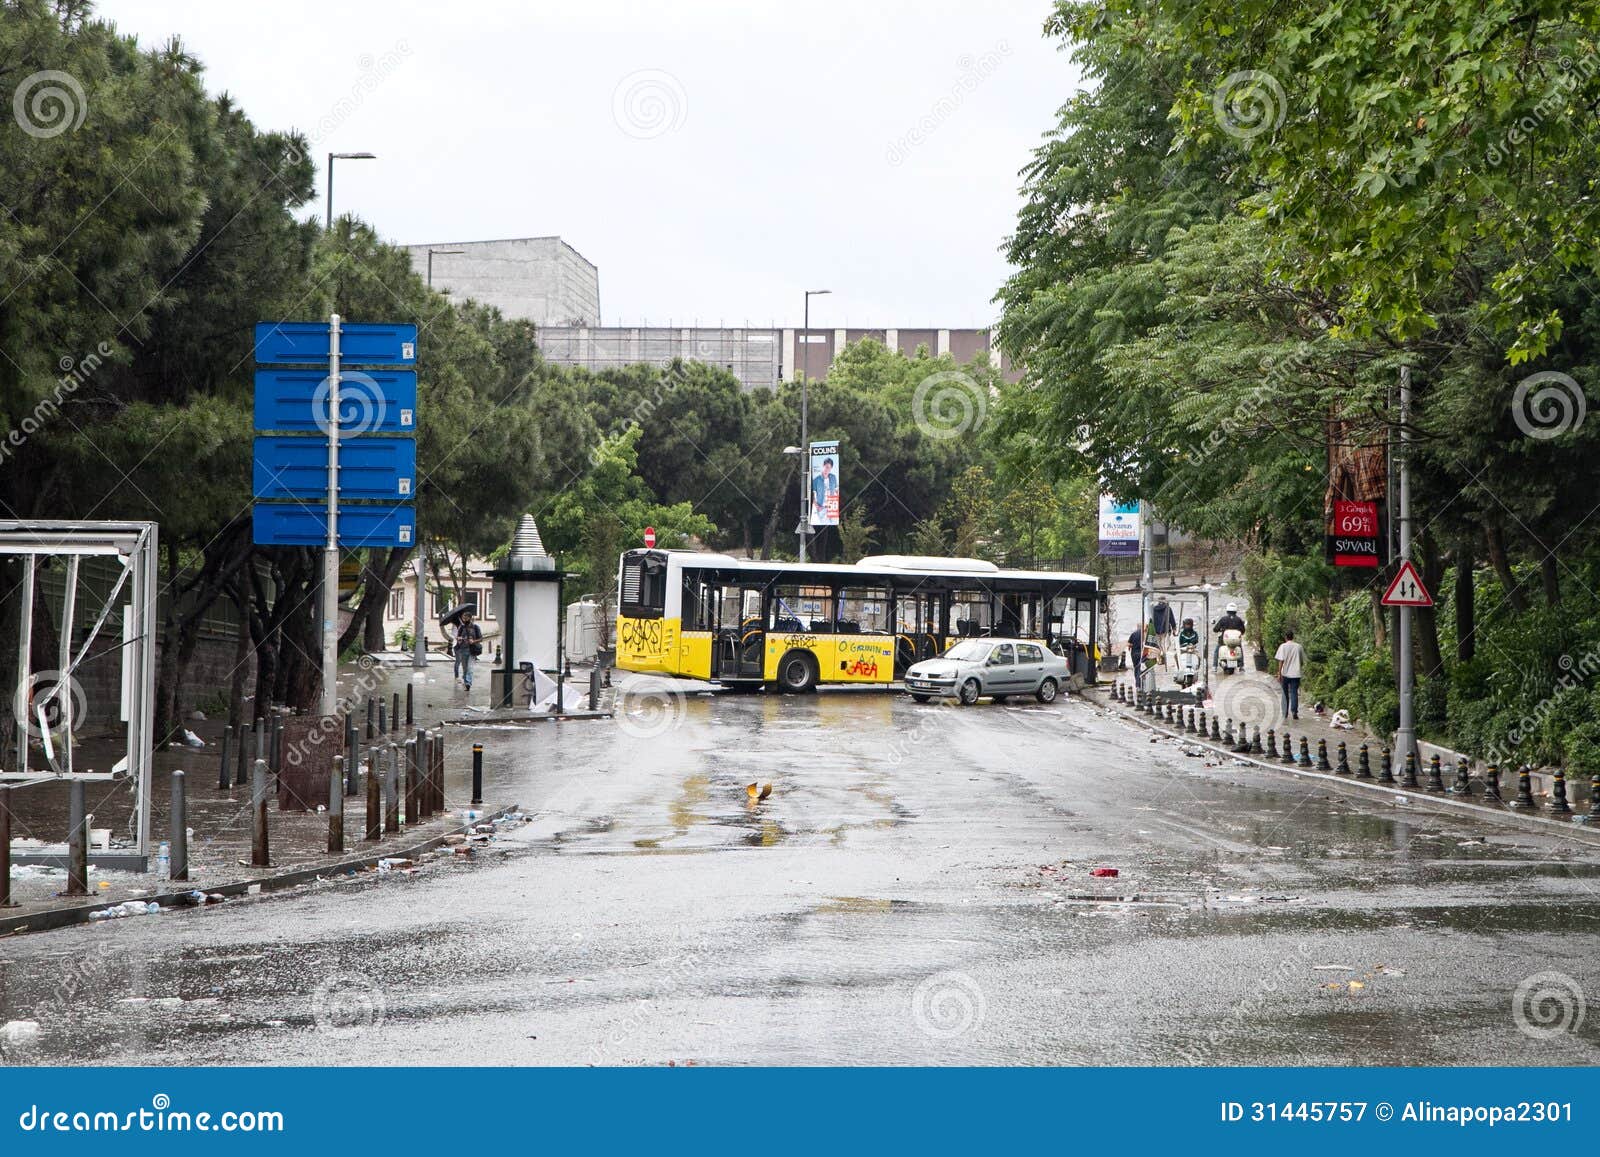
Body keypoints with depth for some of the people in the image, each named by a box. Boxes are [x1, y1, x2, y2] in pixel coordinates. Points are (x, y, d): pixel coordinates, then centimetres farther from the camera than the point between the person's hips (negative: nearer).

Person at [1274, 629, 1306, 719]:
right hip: (1296, 674, 1)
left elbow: (1281, 661, -11)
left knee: (1285, 693, 12)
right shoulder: (1299, 647, 3)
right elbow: (1302, 661, 8)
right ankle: (1294, 711, -12)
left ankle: (1285, 713, 15)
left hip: (1285, 674, -1)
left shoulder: (1283, 646, -5)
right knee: (1294, 693, 3)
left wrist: (1279, 674, -10)